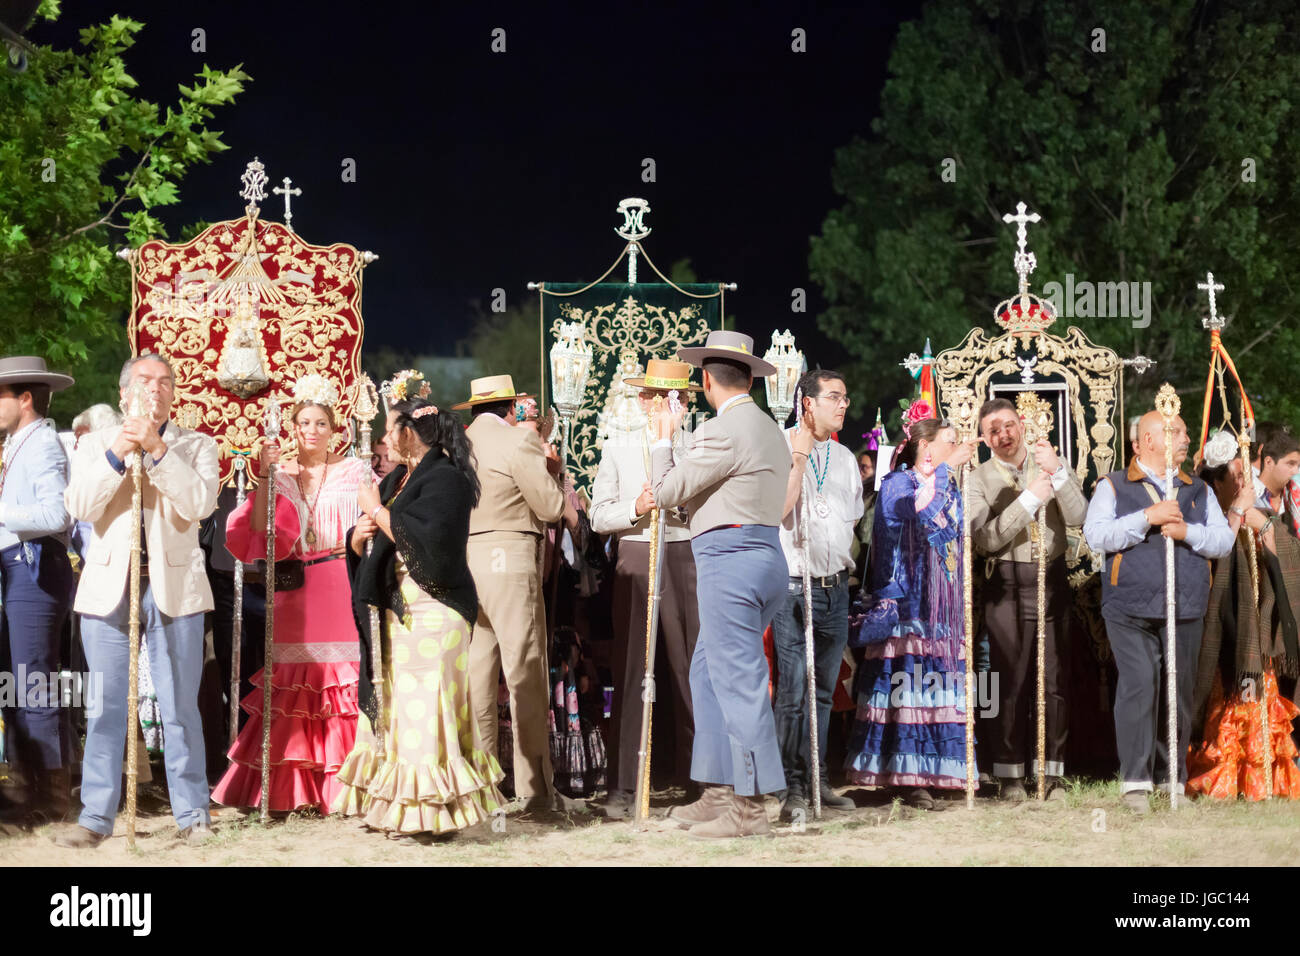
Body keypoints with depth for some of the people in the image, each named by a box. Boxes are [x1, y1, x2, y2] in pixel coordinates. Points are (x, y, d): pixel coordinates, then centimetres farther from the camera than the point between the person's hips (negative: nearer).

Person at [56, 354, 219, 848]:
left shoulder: (196, 446, 9)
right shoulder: (96, 444, 12)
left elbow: (200, 504, -9)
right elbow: (80, 506, -3)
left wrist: (158, 449, -16)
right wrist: (117, 454, -14)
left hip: (174, 587, -1)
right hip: (109, 587, 1)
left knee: (180, 709, 1)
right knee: (105, 709, 2)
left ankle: (192, 814, 8)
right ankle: (96, 816, 8)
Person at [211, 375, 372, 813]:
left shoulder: (354, 472, 8)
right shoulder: (281, 475, 11)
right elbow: (260, 530, -3)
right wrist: (265, 475, -9)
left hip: (341, 591, -2)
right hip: (294, 595, 2)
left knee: (343, 682, -7)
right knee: (293, 684, 1)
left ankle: (346, 787, -3)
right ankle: (292, 789, 6)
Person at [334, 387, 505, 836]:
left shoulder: (445, 478, -9)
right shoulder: (397, 480, 17)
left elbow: (426, 540, -24)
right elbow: (366, 549, 21)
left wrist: (377, 511, -14)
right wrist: (360, 534, -2)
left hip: (433, 611, -9)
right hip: (398, 610, 9)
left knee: (425, 709, -9)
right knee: (395, 709, 7)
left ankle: (431, 813, -6)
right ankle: (395, 807, 11)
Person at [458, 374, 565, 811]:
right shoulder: (519, 440, -6)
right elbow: (551, 507, -6)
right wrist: (551, 469, 13)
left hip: (464, 559, 6)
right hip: (509, 558, -6)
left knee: (476, 674, 8)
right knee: (525, 673, -2)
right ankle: (534, 787, -2)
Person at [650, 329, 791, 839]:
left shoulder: (723, 431, -13)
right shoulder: (770, 430, 18)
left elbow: (666, 492, -8)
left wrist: (664, 439, 7)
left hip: (730, 558, -10)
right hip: (764, 555, 10)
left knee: (738, 680, -7)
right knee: (709, 673, 15)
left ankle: (749, 808, -6)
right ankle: (719, 792, 17)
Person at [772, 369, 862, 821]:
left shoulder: (845, 458, 15)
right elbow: (779, 507, -16)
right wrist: (800, 456, -18)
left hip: (835, 586, 6)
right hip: (793, 587, -6)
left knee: (823, 690, 9)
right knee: (792, 691, -8)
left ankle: (818, 780, 14)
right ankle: (793, 787, -5)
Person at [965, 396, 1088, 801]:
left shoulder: (1053, 465, 8)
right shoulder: (979, 480, 2)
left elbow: (1079, 517, -6)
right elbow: (985, 539, -12)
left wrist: (1057, 474, -18)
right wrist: (1030, 498, -17)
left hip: (1052, 578, 2)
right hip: (1007, 584, -2)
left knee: (1054, 679, 0)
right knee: (1010, 680, -3)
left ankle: (1051, 771, 6)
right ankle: (1010, 773, 4)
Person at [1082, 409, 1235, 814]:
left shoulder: (1199, 491, 20)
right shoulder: (1113, 487, 8)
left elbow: (1224, 540, 11)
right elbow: (1096, 535, -7)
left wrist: (1187, 532, -7)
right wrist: (1147, 518, -13)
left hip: (1186, 609, 4)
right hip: (1131, 609, -4)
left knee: (1179, 691, 4)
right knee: (1139, 683, -16)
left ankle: (1172, 781, 14)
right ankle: (1135, 781, -13)